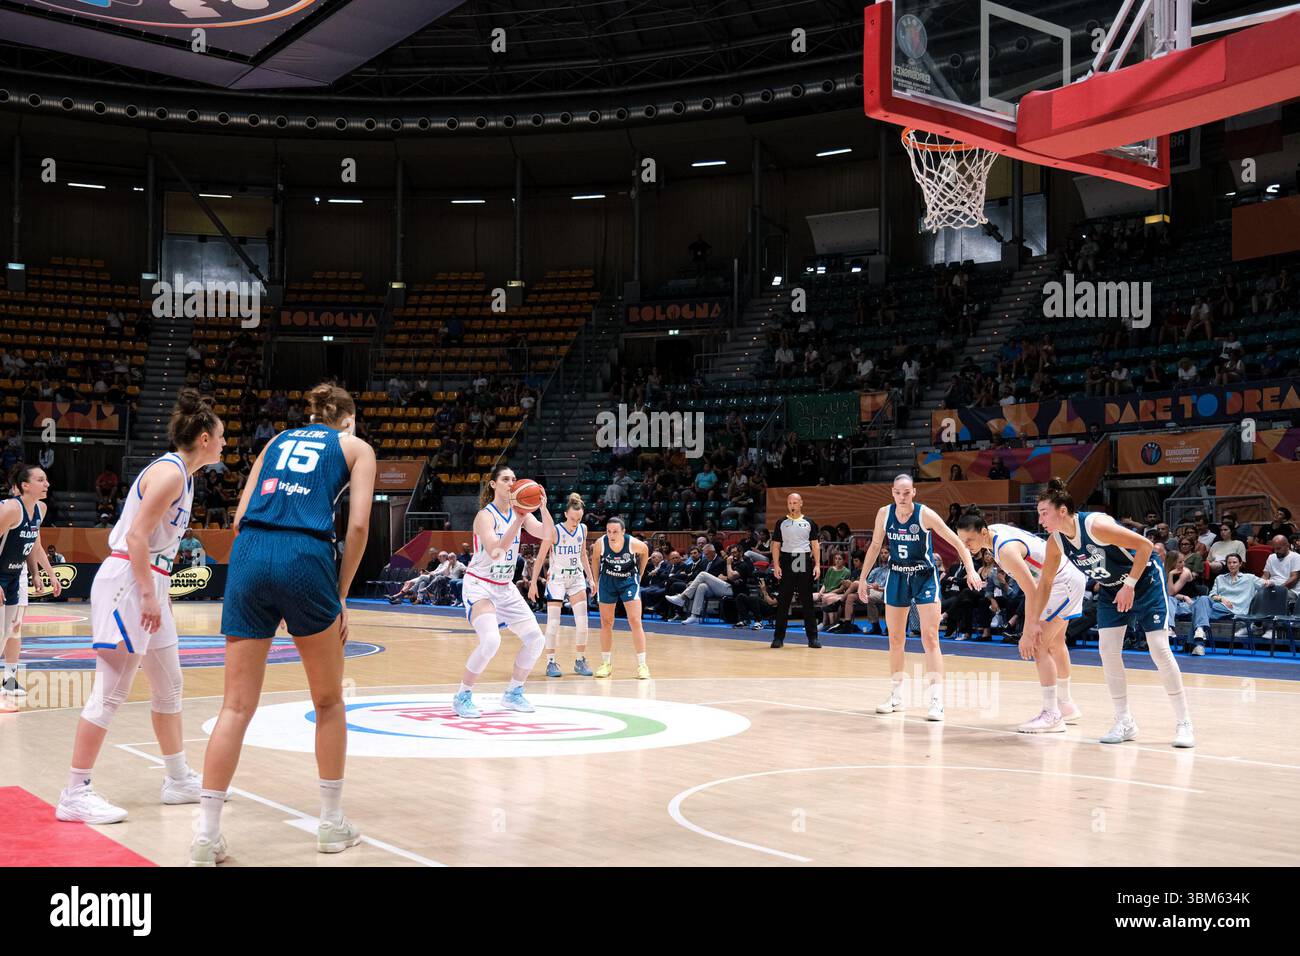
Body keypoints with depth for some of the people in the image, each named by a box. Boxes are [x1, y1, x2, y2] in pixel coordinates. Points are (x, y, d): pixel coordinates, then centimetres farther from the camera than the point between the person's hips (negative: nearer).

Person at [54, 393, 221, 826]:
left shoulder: (180, 473, 15)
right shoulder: (169, 472, -15)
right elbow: (136, 535, -21)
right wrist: (149, 595, -22)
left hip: (148, 584, 11)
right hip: (127, 582, -11)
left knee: (169, 686, 15)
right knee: (111, 691, -8)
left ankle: (178, 780, 25)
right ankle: (75, 794, -3)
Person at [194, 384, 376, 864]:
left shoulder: (278, 440, 27)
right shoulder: (356, 447, 17)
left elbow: (241, 517, 18)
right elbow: (357, 525, 3)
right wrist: (340, 595, 8)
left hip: (248, 553, 3)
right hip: (306, 557, -3)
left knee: (237, 705, 6)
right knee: (328, 700, 14)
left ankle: (206, 836, 2)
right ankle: (332, 824, 21)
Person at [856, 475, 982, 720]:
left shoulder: (925, 514, -17)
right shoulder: (884, 513, -6)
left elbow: (957, 541, -15)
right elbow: (875, 546, 9)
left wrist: (971, 570, -26)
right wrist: (863, 578, 9)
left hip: (925, 577, -4)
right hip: (897, 577, 4)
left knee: (930, 639, -11)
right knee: (895, 640, 10)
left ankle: (936, 700, -13)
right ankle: (896, 697, 22)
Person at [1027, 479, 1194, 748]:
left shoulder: (1096, 525, -32)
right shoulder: (1056, 542, -10)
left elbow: (1145, 545, -28)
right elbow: (1045, 583, 5)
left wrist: (1130, 584, -27)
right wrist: (1034, 621, 6)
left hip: (1145, 580, -6)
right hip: (1111, 588, 7)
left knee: (1159, 648, -11)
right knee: (1108, 650, -5)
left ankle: (1183, 724, -1)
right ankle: (1125, 722, 6)